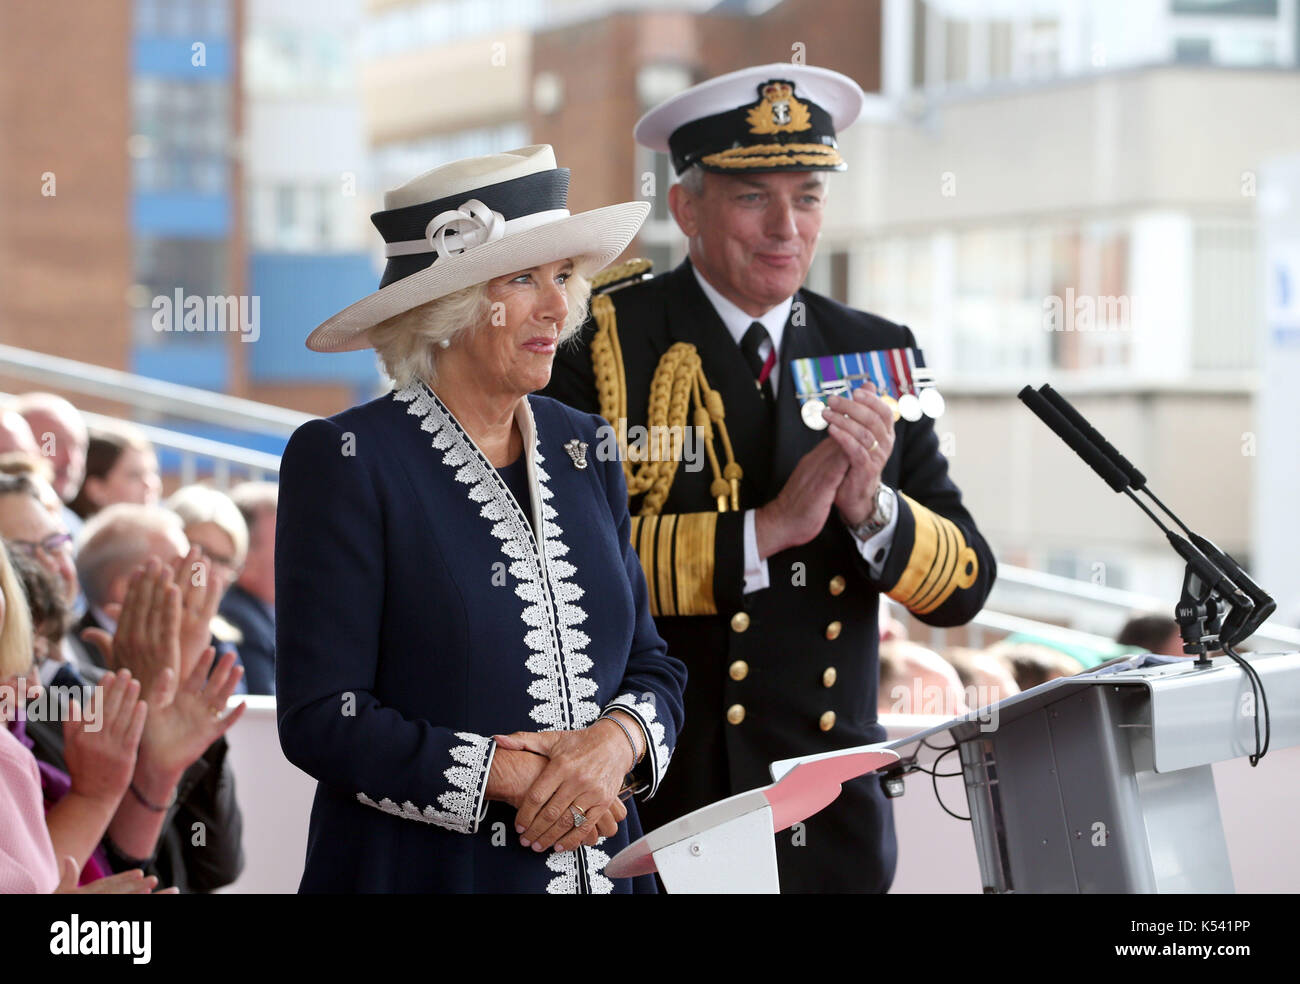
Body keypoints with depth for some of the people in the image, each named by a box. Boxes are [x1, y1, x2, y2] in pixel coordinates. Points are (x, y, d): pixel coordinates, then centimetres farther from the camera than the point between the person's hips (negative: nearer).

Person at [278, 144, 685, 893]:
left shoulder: (583, 450, 7)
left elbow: (652, 667, 10)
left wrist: (616, 741, -11)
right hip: (418, 869, -5)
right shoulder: (344, 460, -9)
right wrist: (509, 777, -18)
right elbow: (322, 717, -13)